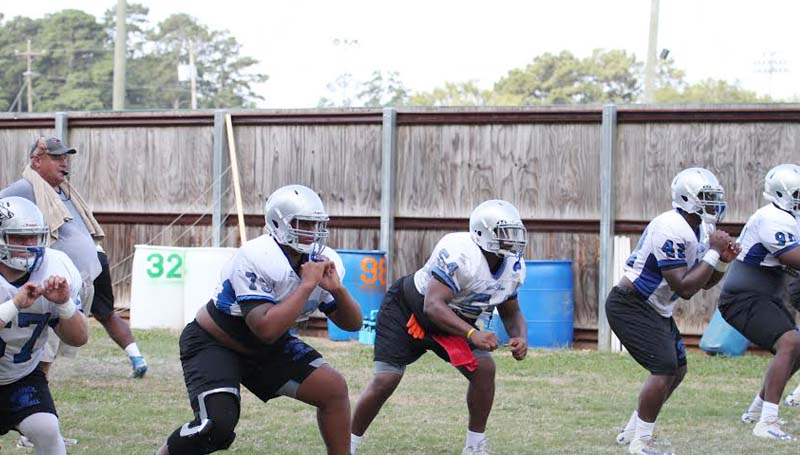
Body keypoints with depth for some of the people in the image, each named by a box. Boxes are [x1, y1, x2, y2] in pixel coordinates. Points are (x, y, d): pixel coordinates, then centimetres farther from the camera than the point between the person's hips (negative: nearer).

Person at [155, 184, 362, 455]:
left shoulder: (322, 262, -7)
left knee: (334, 390, -5)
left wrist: (336, 289, -21)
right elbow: (267, 329, -39)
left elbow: (352, 324, -2)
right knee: (218, 425, -27)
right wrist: (307, 284, -35)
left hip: (265, 350, 7)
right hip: (212, 343, -7)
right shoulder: (256, 260, -30)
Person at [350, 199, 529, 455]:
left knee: (484, 369, -14)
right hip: (407, 311, -6)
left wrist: (520, 338, -20)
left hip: (452, 321, 6)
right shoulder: (460, 254, -36)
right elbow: (433, 306, -42)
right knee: (385, 381, -11)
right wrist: (472, 334, -51)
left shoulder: (513, 266, -12)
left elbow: (511, 313, 2)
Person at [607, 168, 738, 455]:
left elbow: (704, 283, 15)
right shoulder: (672, 230, -26)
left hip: (654, 309, 11)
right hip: (631, 306, -11)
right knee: (664, 369, -16)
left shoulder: (700, 229, 6)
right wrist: (713, 252, -22)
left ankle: (633, 432, 23)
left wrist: (723, 261, -4)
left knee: (678, 369, 13)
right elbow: (685, 289, -28)